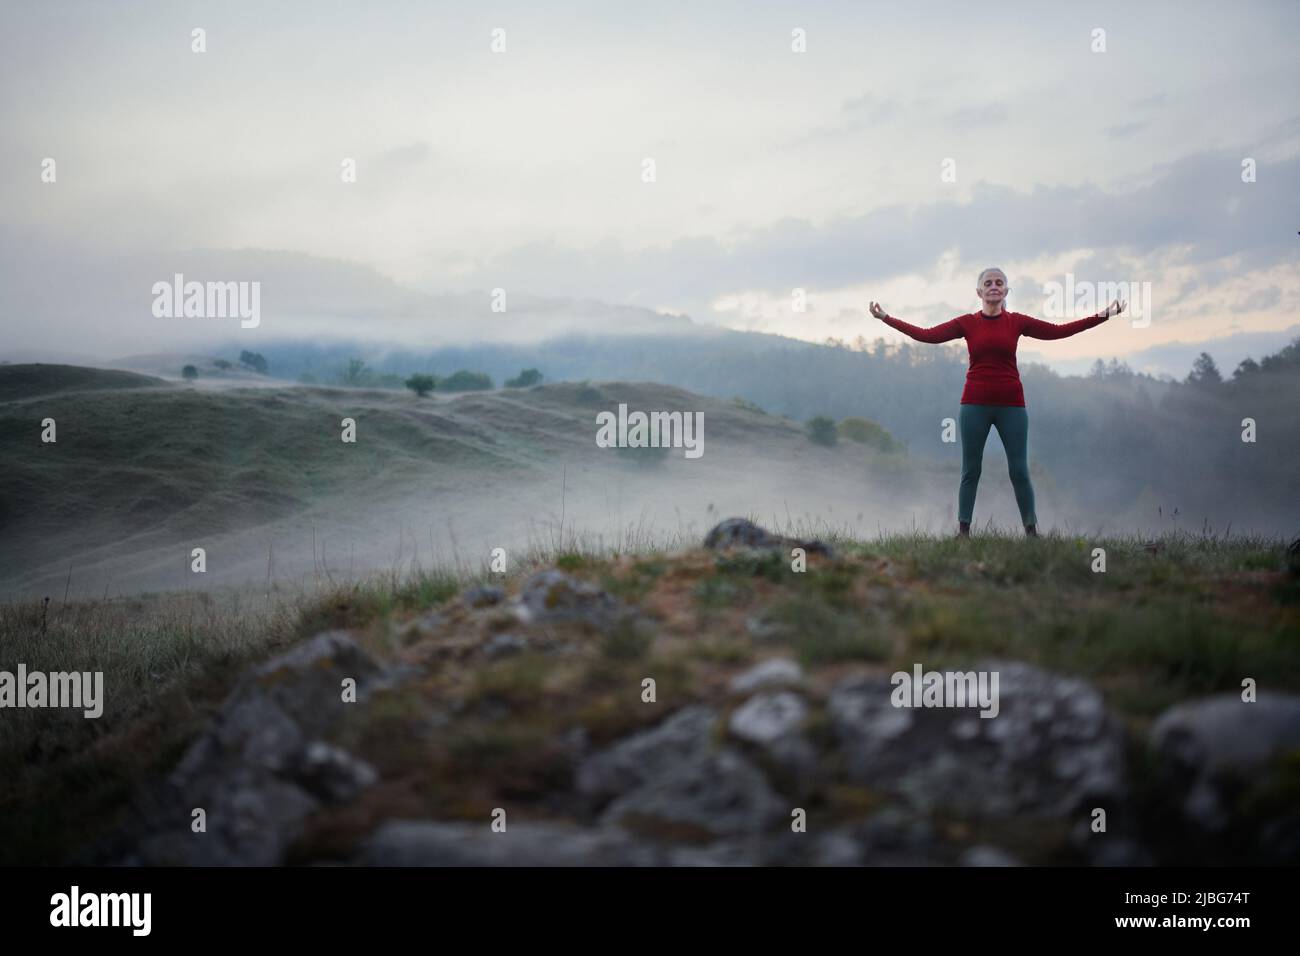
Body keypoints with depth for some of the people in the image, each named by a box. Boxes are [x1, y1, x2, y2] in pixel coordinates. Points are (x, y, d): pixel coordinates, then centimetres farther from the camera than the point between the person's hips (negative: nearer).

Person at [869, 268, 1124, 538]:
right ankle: (963, 531, 8)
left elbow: (1058, 331, 4)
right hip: (975, 404, 0)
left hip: (1011, 404, 0)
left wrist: (1103, 316, 2)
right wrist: (886, 318, -6)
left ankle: (1032, 531, 6)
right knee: (970, 470, 3)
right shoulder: (967, 323, 3)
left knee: (1019, 471, 0)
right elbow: (926, 334, -2)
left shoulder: (1016, 322, 4)